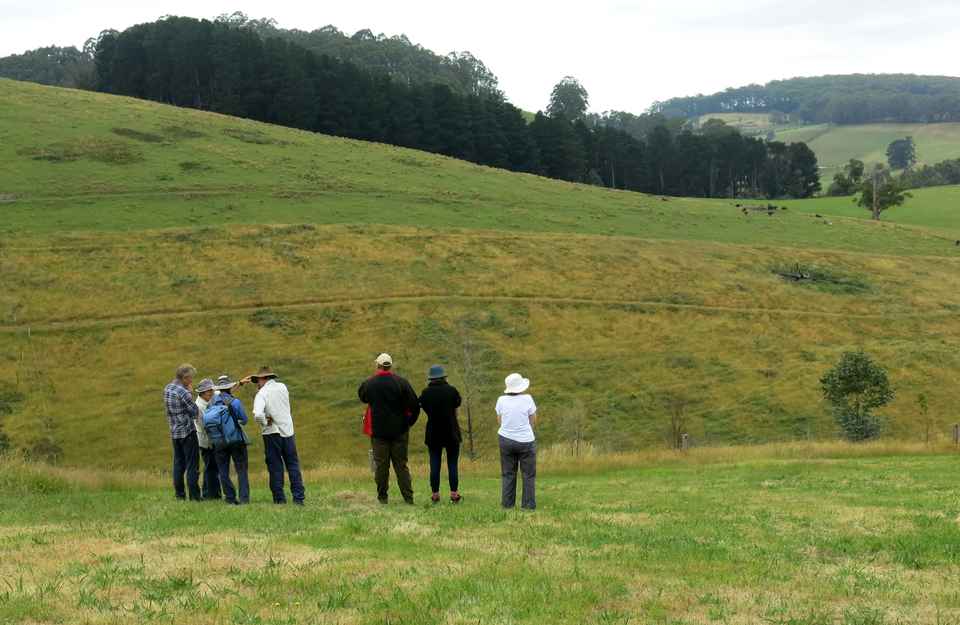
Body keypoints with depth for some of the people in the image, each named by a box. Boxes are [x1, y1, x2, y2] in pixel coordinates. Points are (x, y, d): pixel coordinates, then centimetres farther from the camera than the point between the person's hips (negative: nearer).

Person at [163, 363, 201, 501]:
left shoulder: (167, 389, 6)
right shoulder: (183, 392, -19)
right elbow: (195, 412, -13)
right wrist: (191, 394, -6)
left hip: (174, 432, 7)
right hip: (188, 432, -7)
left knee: (178, 464, 12)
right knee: (192, 465, -3)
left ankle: (179, 495, 13)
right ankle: (194, 496, -3)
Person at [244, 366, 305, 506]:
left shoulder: (262, 394, -10)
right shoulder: (282, 387, 4)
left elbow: (258, 415, -25)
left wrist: (265, 422, -6)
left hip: (272, 433, -4)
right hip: (288, 431, 4)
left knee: (275, 468, 4)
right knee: (293, 465, 8)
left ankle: (279, 499, 5)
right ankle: (299, 498, 4)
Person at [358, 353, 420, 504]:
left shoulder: (369, 384, -4)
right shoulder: (401, 382, -6)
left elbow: (362, 398, 16)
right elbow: (415, 405, -7)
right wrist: (409, 422, 5)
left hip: (378, 431, 0)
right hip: (399, 430, 1)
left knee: (381, 465, 8)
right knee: (401, 465, 7)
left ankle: (382, 496, 11)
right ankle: (408, 496, 1)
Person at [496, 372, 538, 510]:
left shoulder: (502, 400, -3)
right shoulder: (527, 399, -10)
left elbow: (500, 421, 8)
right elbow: (533, 421, -1)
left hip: (506, 439, 3)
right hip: (526, 441, -3)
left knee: (507, 473, 12)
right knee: (529, 474, 7)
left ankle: (507, 503, 10)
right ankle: (528, 504, 5)